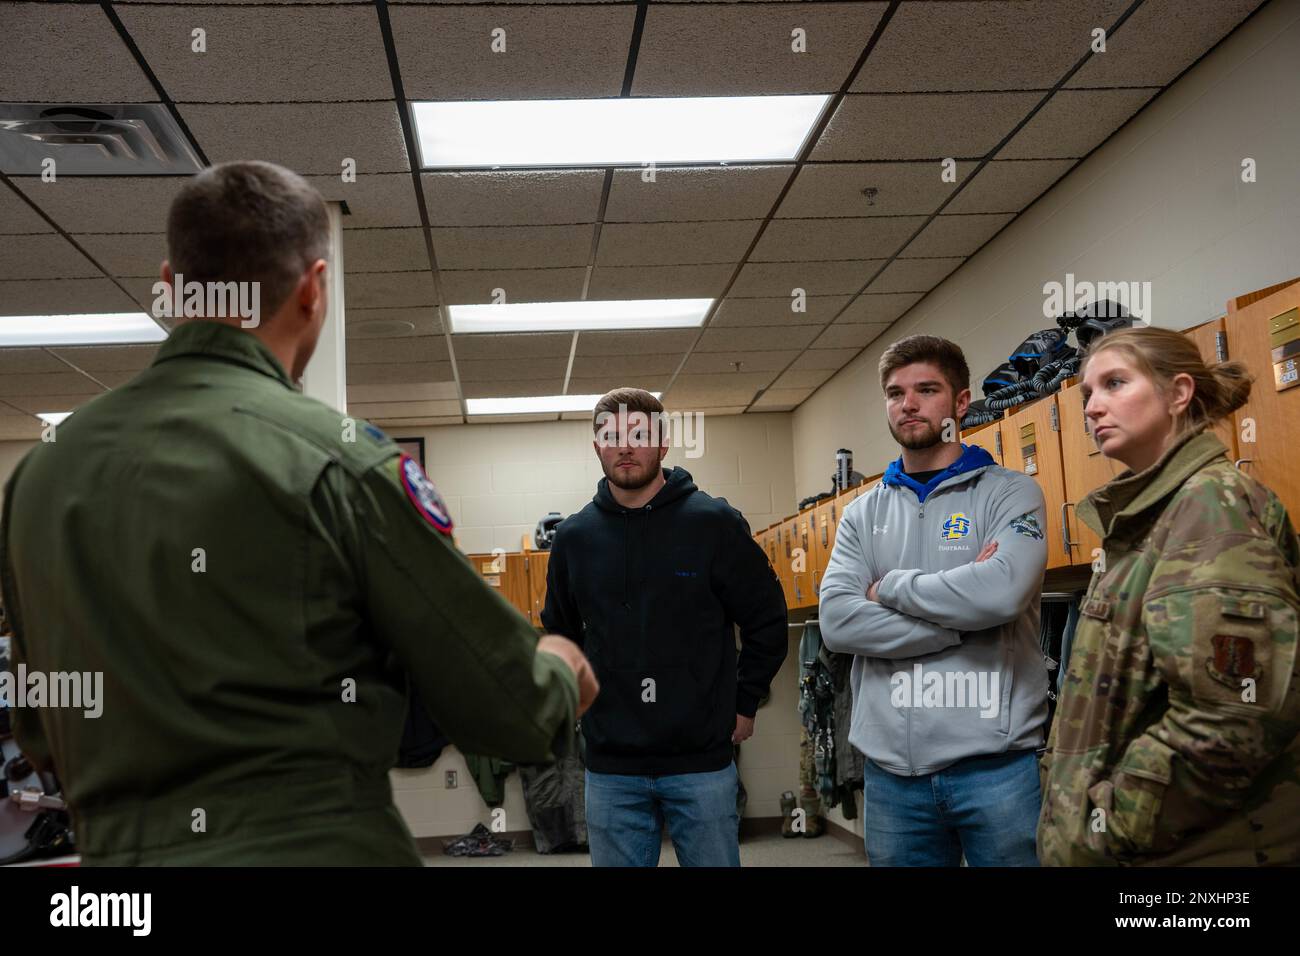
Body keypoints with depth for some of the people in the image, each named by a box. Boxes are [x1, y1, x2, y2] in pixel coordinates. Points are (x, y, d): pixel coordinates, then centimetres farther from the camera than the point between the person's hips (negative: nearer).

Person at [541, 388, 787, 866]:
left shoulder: (714, 523, -5)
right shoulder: (574, 537, 5)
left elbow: (767, 622, 2)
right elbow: (559, 633, 20)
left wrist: (744, 704, 3)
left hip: (702, 760, -2)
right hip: (610, 767, 3)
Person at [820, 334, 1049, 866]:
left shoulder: (1011, 493, 1)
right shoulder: (863, 513, 11)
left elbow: (1001, 592, -19)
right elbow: (837, 621, -5)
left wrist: (889, 587, -6)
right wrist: (963, 625, -12)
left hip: (995, 760, -3)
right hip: (891, 765, 3)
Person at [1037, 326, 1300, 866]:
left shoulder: (1213, 503, -14)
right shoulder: (1148, 514, 13)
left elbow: (1234, 713, -26)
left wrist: (1104, 826, -18)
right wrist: (1067, 806, 11)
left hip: (1199, 848, -8)